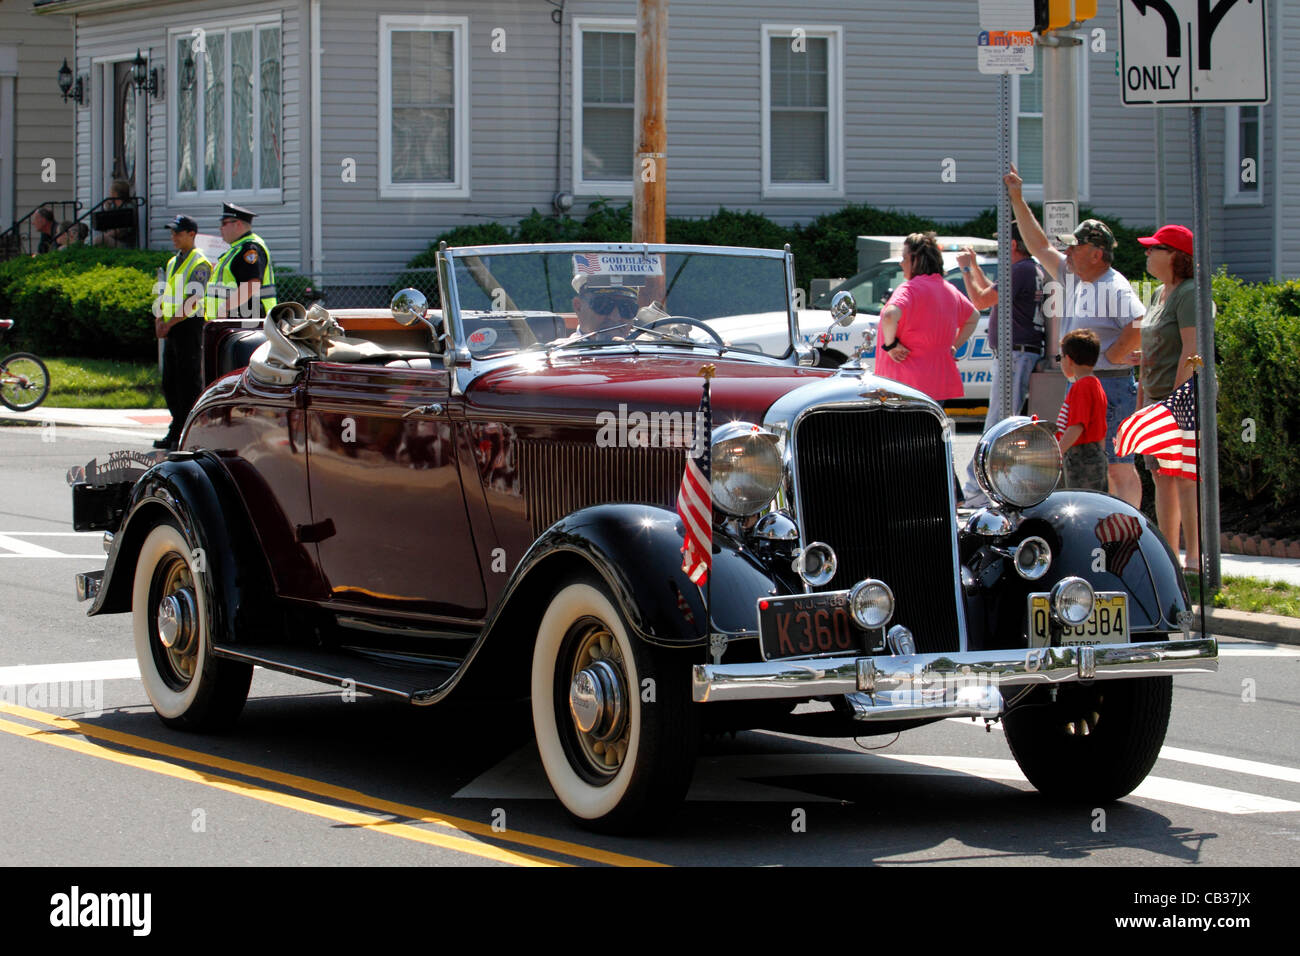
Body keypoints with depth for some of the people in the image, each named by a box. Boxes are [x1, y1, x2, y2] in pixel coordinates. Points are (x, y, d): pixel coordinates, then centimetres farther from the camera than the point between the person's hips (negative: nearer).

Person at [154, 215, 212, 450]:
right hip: (171, 329, 9)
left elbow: (193, 301, -16)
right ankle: (176, 432, 18)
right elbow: (165, 296, 19)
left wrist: (170, 323, -16)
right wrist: (159, 320, 2)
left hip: (189, 326, -9)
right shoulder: (173, 263, 19)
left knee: (188, 381, -7)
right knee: (169, 382, 10)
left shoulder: (199, 264, -7)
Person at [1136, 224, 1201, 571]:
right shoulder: (1160, 293, 17)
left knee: (1185, 477, -11)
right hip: (1156, 397, 10)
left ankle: (1195, 556, -11)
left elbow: (1191, 350, -19)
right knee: (1161, 476, 9)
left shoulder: (1189, 294, -12)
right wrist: (1141, 400, 20)